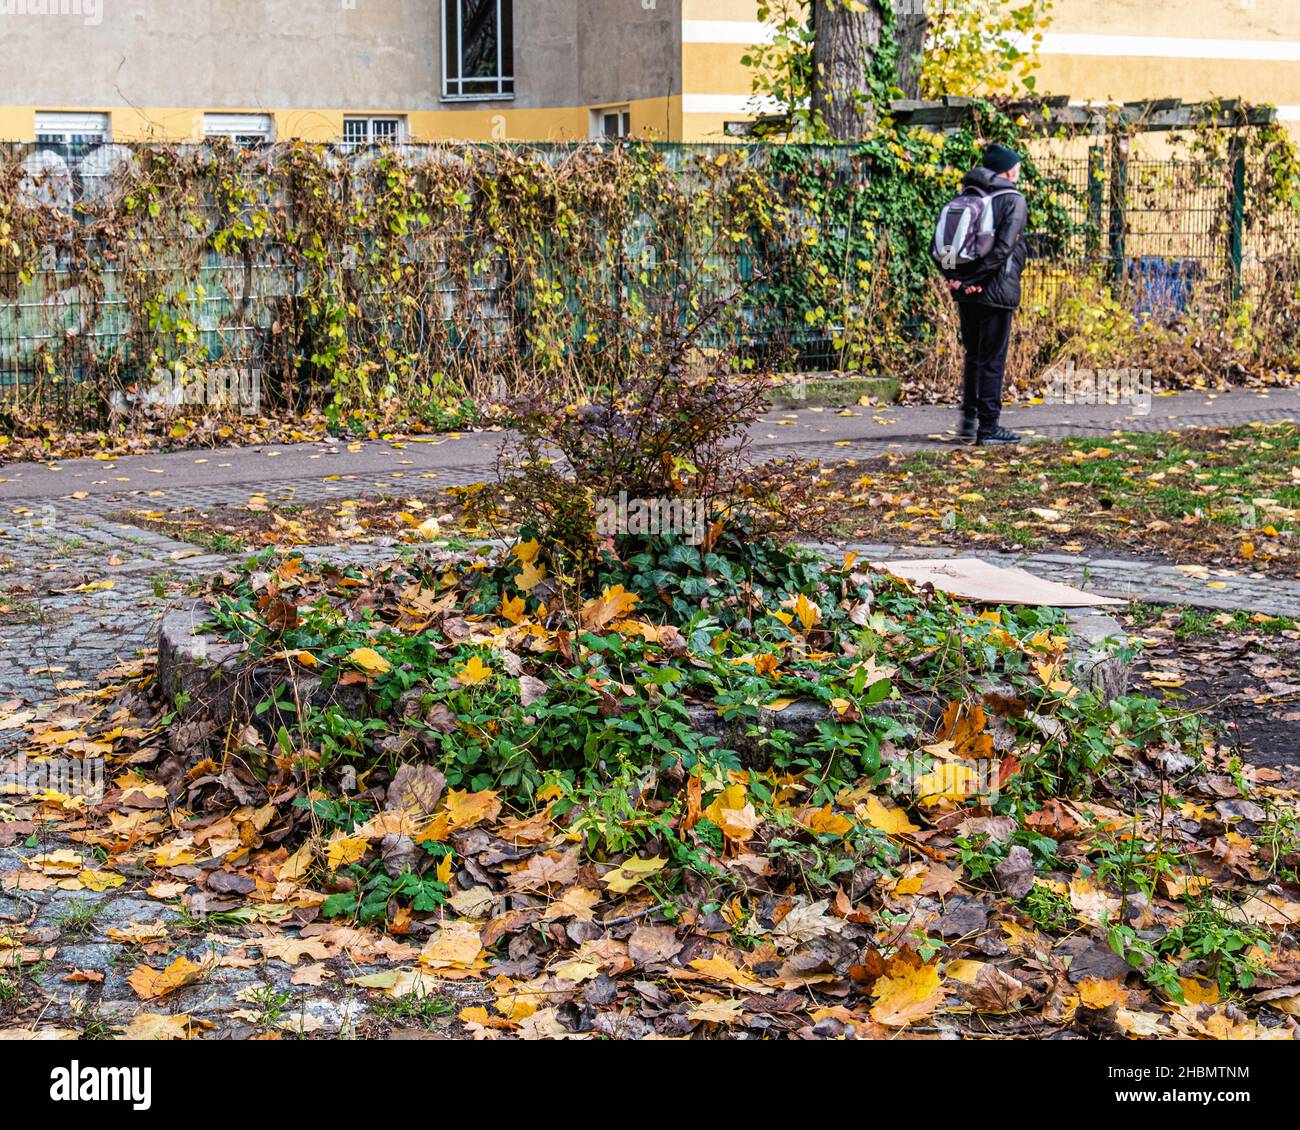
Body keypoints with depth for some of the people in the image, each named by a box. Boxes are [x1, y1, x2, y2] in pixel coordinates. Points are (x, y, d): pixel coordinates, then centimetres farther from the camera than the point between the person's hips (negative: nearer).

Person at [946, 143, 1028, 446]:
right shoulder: (1013, 201, -8)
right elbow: (1003, 248, -20)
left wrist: (953, 277, -5)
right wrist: (972, 280, -19)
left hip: (966, 294, 6)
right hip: (995, 292, -6)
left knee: (974, 355, 19)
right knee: (992, 359, 0)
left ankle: (968, 419, 21)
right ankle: (988, 426, 3)